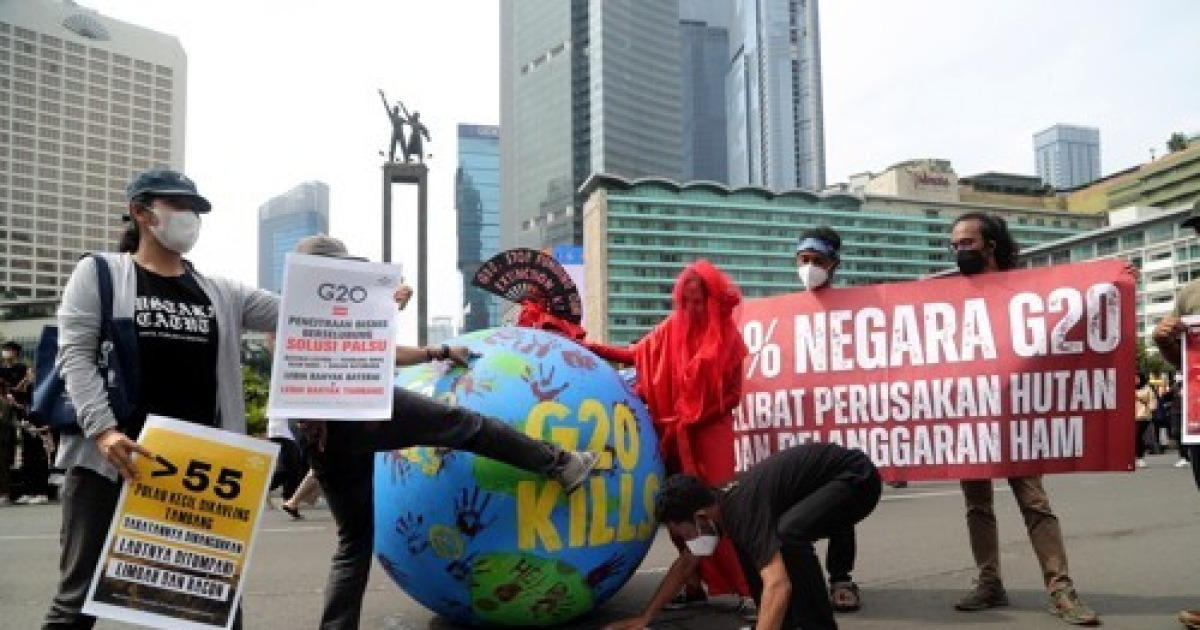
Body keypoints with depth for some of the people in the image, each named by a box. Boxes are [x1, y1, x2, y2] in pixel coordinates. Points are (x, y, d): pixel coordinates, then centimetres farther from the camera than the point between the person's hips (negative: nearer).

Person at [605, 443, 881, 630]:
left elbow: (777, 584, -41)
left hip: (856, 478, -9)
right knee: (748, 542, 7)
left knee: (788, 532, -32)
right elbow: (684, 564, 12)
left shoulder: (743, 508, -30)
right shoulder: (716, 502, -2)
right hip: (827, 482, 9)